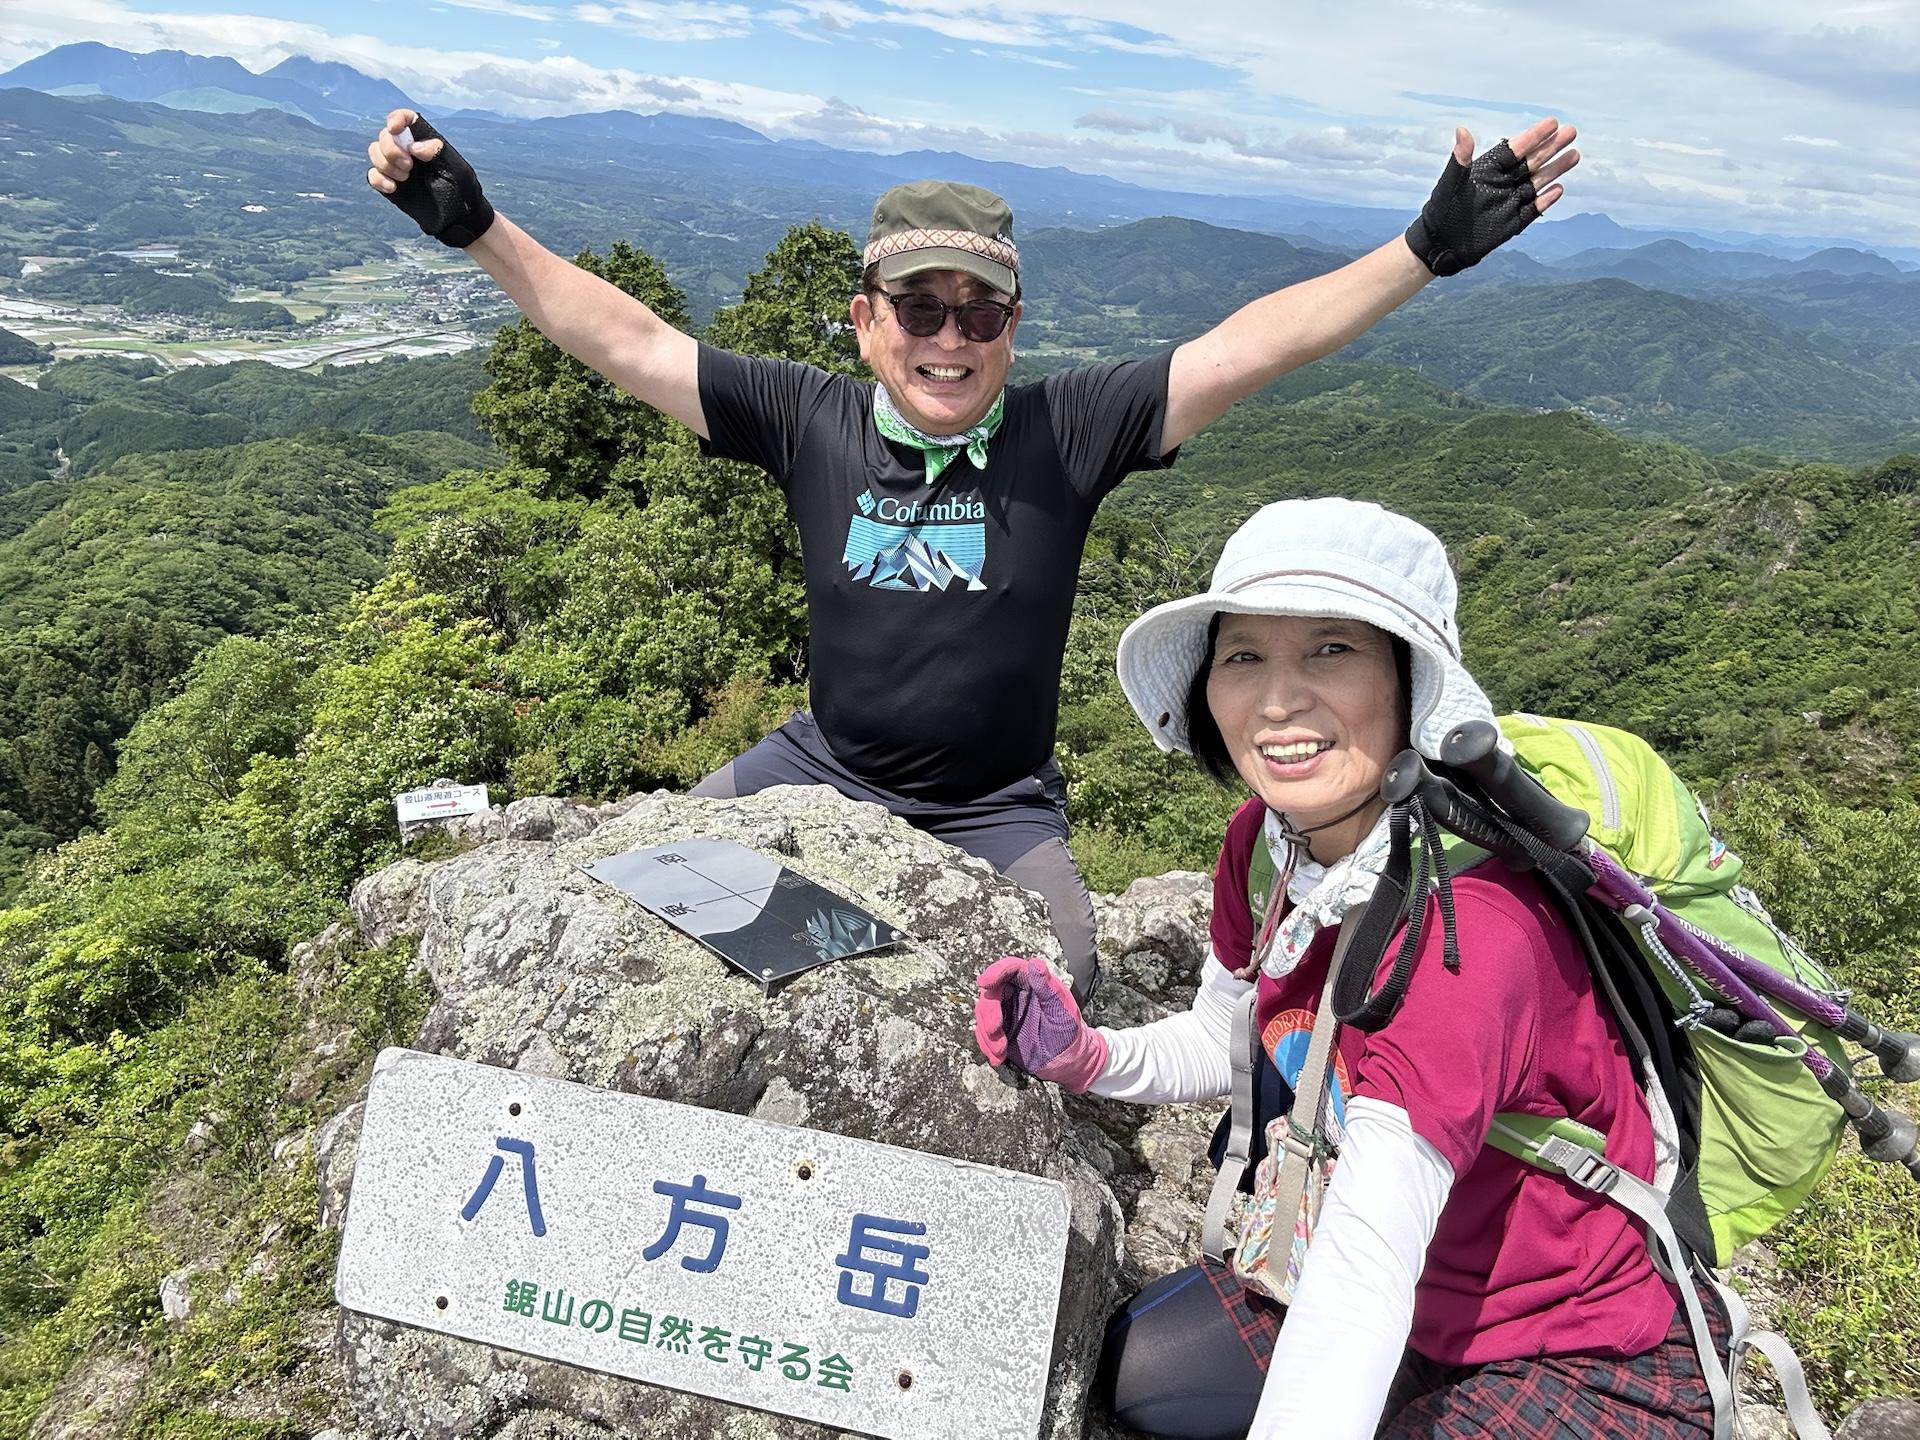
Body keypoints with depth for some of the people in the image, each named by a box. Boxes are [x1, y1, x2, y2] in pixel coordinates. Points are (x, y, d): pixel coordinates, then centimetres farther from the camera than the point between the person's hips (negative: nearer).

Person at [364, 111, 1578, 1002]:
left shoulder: (1064, 430, -10)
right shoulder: (813, 422, -6)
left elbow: (1251, 346, -15)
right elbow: (627, 341, -4)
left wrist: (1433, 246, -22)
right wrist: (476, 225, -8)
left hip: (998, 810, -2)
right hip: (825, 767, 2)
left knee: (1056, 991, -20)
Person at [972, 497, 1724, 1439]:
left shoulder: (1468, 924, -35)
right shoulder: (1263, 843, -11)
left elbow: (1367, 1263, -42)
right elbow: (1224, 1044, 5)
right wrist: (1083, 1056, -13)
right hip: (1418, 1309, 7)